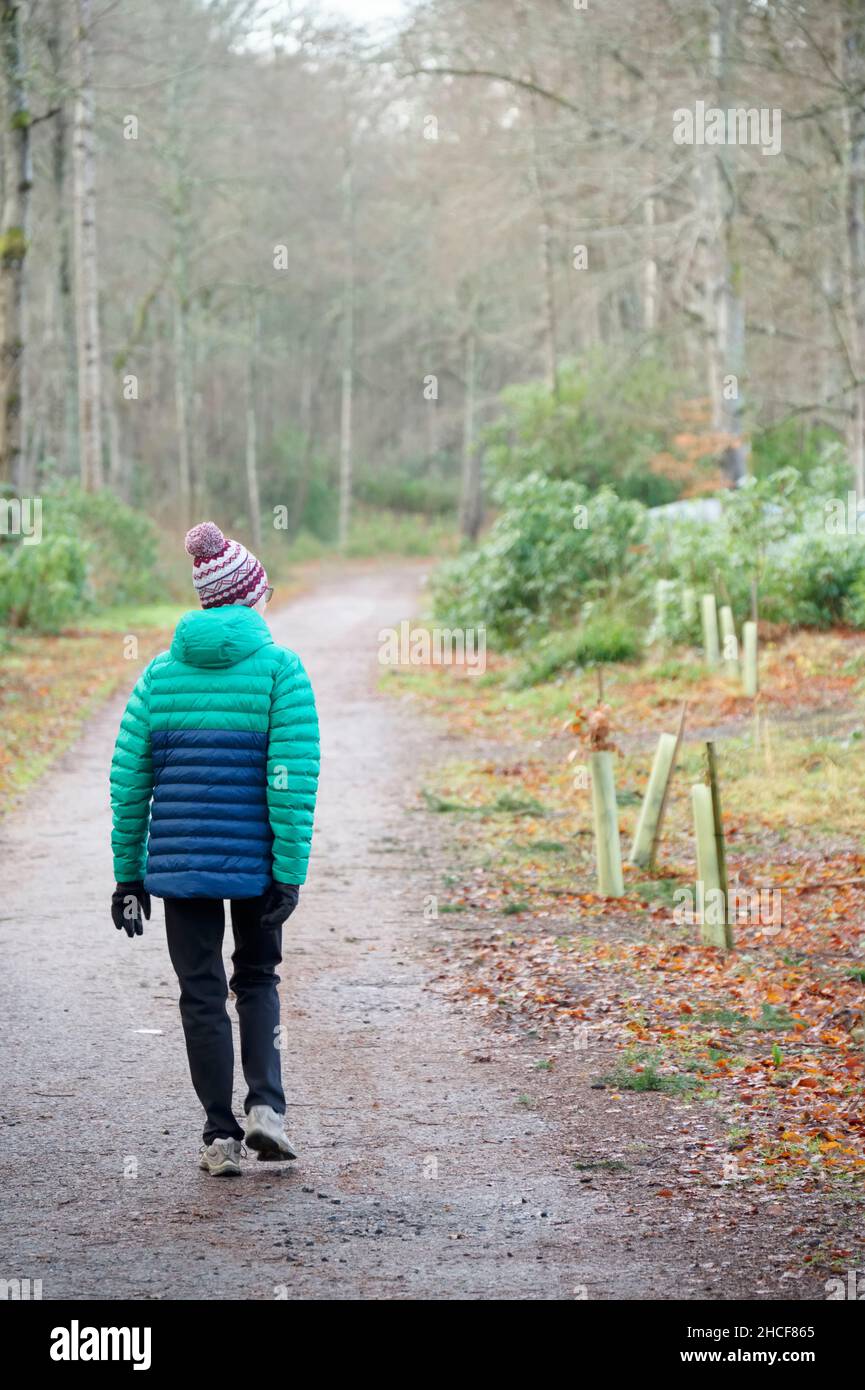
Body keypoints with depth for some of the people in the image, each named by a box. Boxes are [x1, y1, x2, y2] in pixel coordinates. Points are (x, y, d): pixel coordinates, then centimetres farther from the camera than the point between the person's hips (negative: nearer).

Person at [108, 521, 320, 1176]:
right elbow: (293, 778, -12)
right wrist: (290, 872, -10)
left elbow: (129, 779, 4)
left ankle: (221, 1135, 11)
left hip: (177, 863, 2)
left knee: (202, 993, 9)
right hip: (255, 861, -1)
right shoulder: (280, 667, -5)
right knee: (258, 979, 18)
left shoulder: (161, 672, 5)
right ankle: (266, 1104, 0)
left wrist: (128, 874, 10)